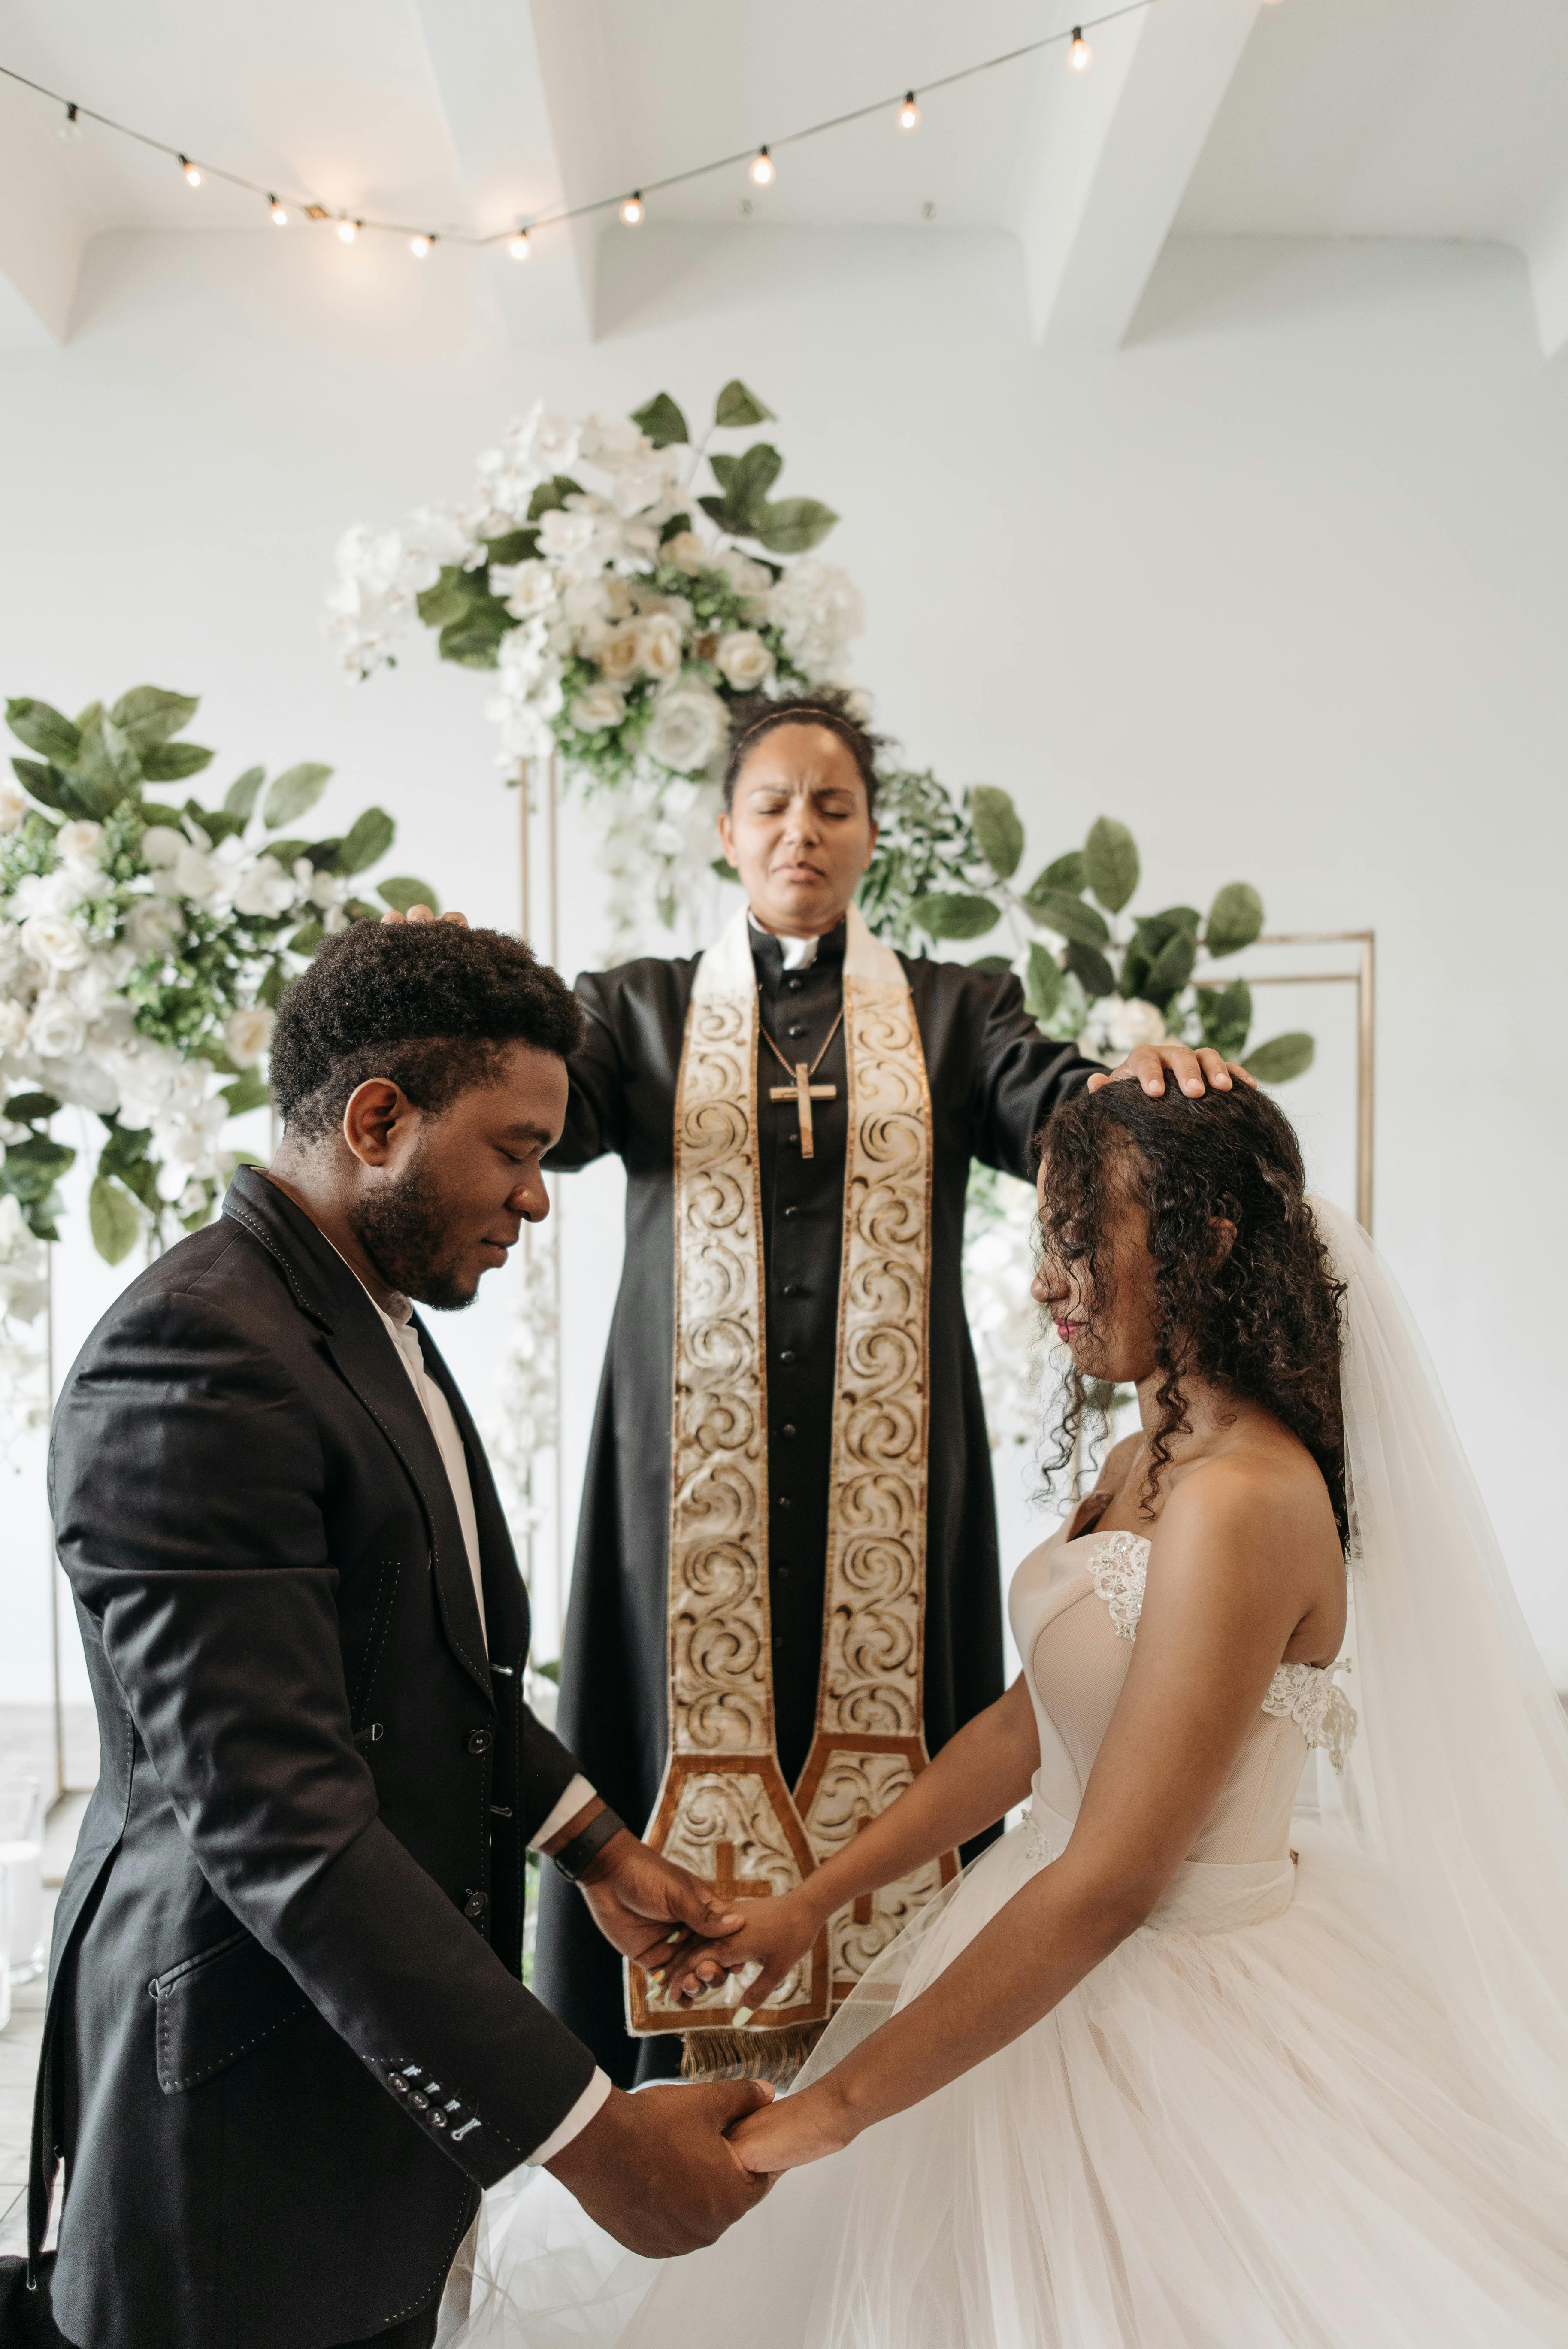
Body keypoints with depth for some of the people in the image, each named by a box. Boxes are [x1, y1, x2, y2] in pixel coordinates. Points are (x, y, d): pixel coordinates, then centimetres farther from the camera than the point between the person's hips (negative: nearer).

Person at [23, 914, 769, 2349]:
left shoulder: (375, 1321, 6)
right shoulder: (192, 1361, -25)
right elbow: (272, 1818, -29)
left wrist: (594, 1843, 7)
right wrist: (588, 2132, -26)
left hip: (388, 2028, 9)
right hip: (256, 2084, -8)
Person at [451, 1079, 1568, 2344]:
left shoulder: (1242, 1504, -27)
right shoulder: (1143, 1466, 3)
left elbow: (1109, 1884, -28)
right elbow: (1027, 1728, 8)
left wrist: (832, 2106, -22)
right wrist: (812, 1898, 6)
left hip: (1181, 2009, -8)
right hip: (1087, 1967, 8)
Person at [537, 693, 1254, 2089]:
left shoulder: (951, 1009, 12)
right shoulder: (644, 1009, 12)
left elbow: (1049, 1107, -6)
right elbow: (547, 1112, -6)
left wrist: (1144, 1079, -29)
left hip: (887, 1486, 0)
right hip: (699, 1479, 0)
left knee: (882, 1792, 3)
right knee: (703, 1754, 3)